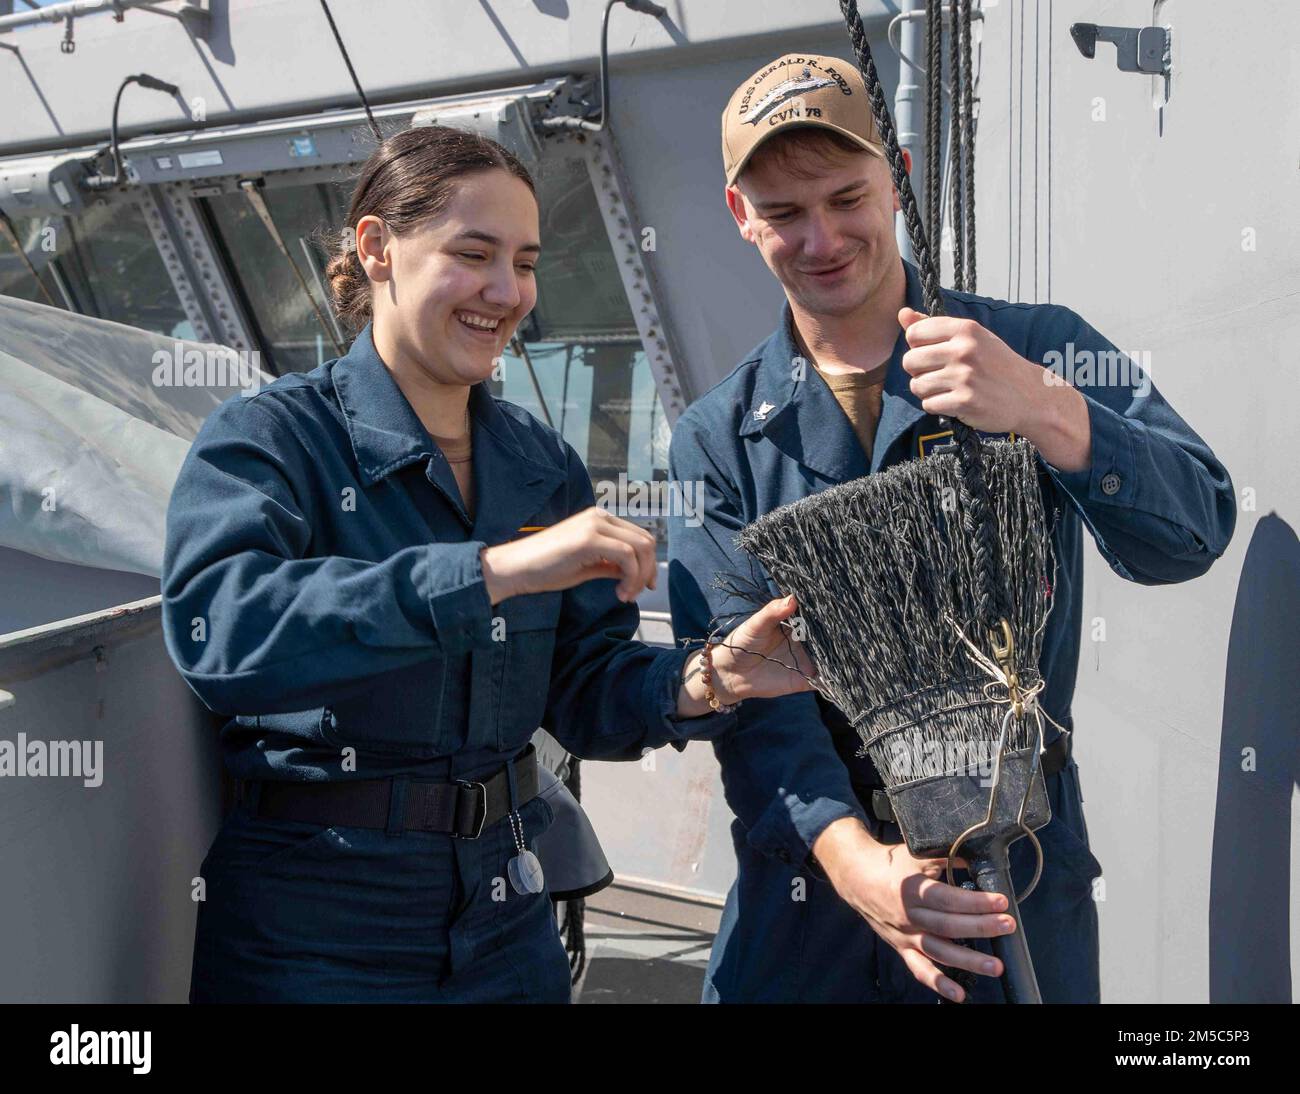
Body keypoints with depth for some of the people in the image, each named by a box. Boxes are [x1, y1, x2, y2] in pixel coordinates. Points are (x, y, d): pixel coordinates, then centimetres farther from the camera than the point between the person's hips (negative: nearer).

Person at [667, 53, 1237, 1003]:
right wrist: (848, 853, -26)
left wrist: (1045, 411, -32)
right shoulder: (717, 442, 2)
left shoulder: (1040, 351, -1)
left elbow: (1194, 532, -14)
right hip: (807, 886, 1)